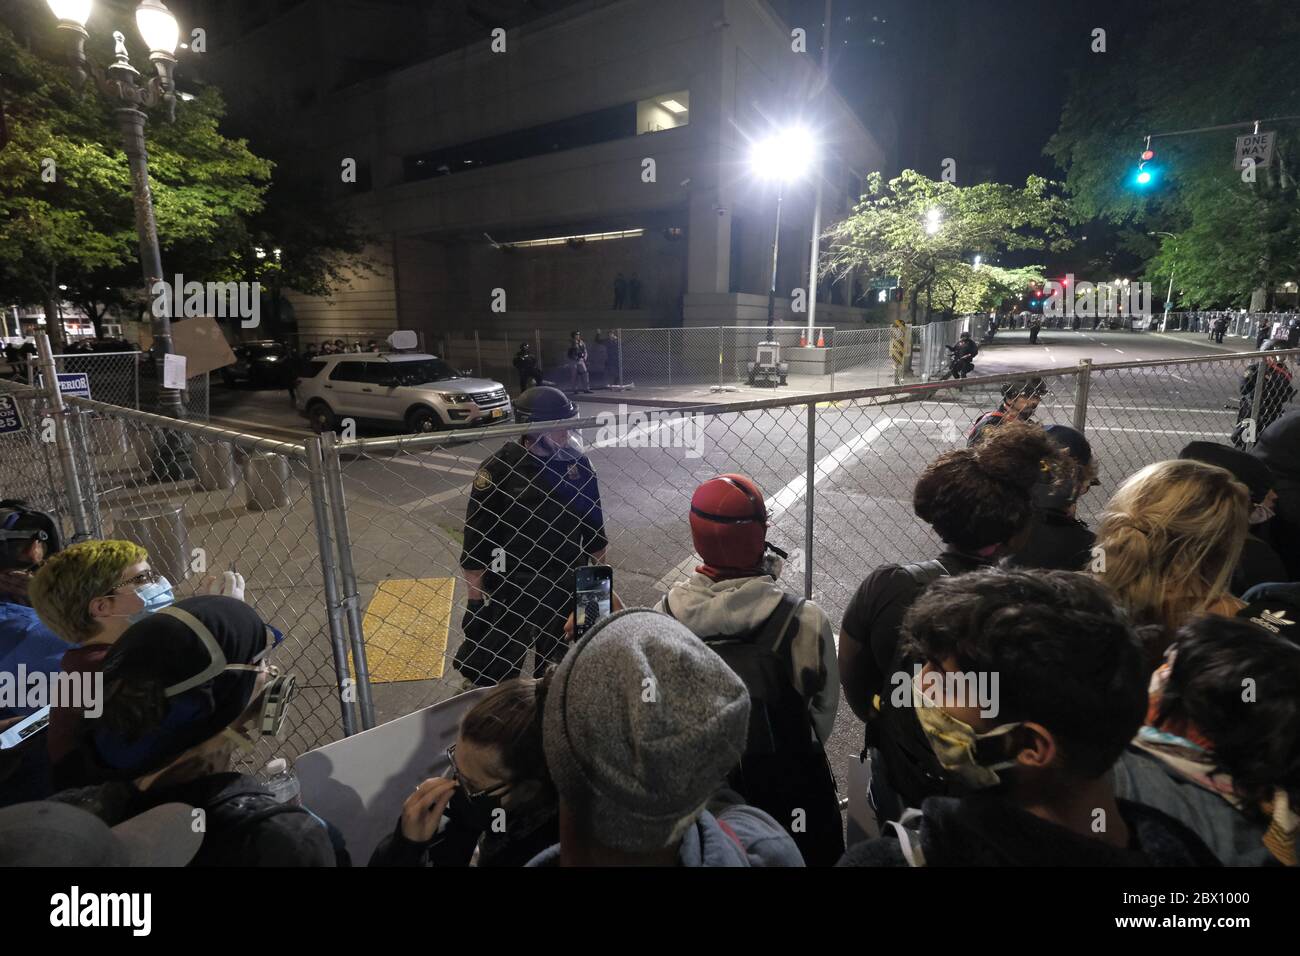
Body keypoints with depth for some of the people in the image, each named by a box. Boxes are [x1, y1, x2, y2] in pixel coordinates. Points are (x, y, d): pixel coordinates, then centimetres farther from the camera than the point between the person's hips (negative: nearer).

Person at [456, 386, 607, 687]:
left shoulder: (576, 462, -4)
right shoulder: (498, 469, -19)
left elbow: (592, 521, 7)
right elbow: (476, 540, -14)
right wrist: (476, 601, -11)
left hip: (566, 585, 5)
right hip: (509, 588, -4)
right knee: (496, 674, 10)